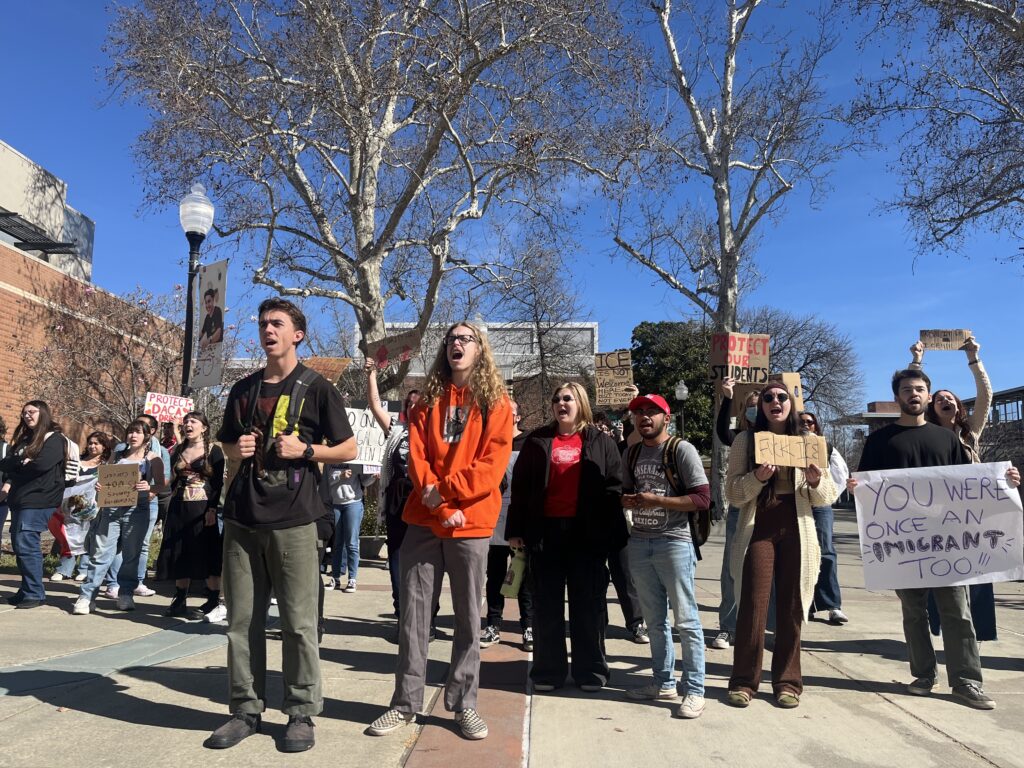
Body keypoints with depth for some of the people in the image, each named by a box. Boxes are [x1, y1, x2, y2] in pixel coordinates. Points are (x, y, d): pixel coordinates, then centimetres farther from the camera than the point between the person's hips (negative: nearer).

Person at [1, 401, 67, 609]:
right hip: (19, 499, 8)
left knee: (26, 545, -10)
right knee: (19, 545, 9)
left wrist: (17, 466, -1)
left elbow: (42, 464, -19)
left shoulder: (54, 438, -5)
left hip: (38, 500, -8)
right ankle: (26, 590, 18)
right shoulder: (24, 438, 20)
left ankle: (35, 594, -4)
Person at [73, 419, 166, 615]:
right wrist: (100, 487, -4)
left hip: (137, 510, -2)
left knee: (131, 554, 5)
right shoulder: (117, 455, 14)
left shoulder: (153, 458, 4)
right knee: (101, 553, -2)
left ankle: (126, 595, 17)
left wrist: (148, 487, -21)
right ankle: (86, 597, 2)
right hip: (111, 508, 2)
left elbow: (161, 484, 0)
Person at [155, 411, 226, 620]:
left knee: (208, 554, -4)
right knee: (180, 555, 8)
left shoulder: (214, 450, -2)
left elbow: (218, 483, -8)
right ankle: (180, 601, 18)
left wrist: (212, 509, -17)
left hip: (202, 509, -5)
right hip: (179, 509, 5)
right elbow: (173, 480, 17)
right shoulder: (178, 450, 14)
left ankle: (215, 603, 2)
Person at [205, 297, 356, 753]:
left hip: (292, 519, -4)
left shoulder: (316, 388, 1)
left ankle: (302, 713, 13)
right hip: (242, 517, 5)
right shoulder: (244, 390, 15)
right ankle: (246, 709, 21)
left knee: (298, 622, 0)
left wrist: (305, 449, -13)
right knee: (242, 620, 8)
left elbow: (349, 449, 1)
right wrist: (236, 449, 2)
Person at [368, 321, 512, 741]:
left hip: (471, 523, -2)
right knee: (413, 613, 6)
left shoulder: (496, 403, 3)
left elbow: (492, 464, -7)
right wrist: (441, 508, -11)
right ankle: (406, 703, 18)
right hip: (425, 520, 2)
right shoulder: (429, 401, 10)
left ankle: (464, 704, 19)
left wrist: (445, 490, -16)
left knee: (468, 617, 6)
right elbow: (417, 458, 1)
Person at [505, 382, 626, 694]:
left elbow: (614, 488, 0)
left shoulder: (601, 442, 5)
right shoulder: (538, 441, 7)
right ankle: (548, 671, 19)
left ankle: (590, 670, 21)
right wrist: (516, 529, -1)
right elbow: (520, 486, 5)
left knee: (588, 605, 8)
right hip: (545, 532, 1)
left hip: (587, 534, -1)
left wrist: (612, 534, -7)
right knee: (547, 605, 8)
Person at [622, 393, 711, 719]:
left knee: (686, 621, -1)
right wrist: (626, 500, 0)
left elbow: (702, 498, -13)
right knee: (654, 620, 14)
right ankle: (664, 683, 27)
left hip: (674, 542, -6)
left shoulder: (681, 450, -7)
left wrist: (656, 500, -17)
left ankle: (694, 691, 9)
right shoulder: (633, 453, 13)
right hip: (639, 543, 6)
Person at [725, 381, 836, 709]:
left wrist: (816, 481, -13)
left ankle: (787, 680, 21)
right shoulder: (746, 440, 3)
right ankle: (744, 680, 11)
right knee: (753, 607, -3)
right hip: (757, 529, -2)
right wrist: (758, 477, -19)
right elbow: (733, 493, -2)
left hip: (797, 532, 2)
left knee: (791, 608, 7)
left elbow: (828, 496, 9)